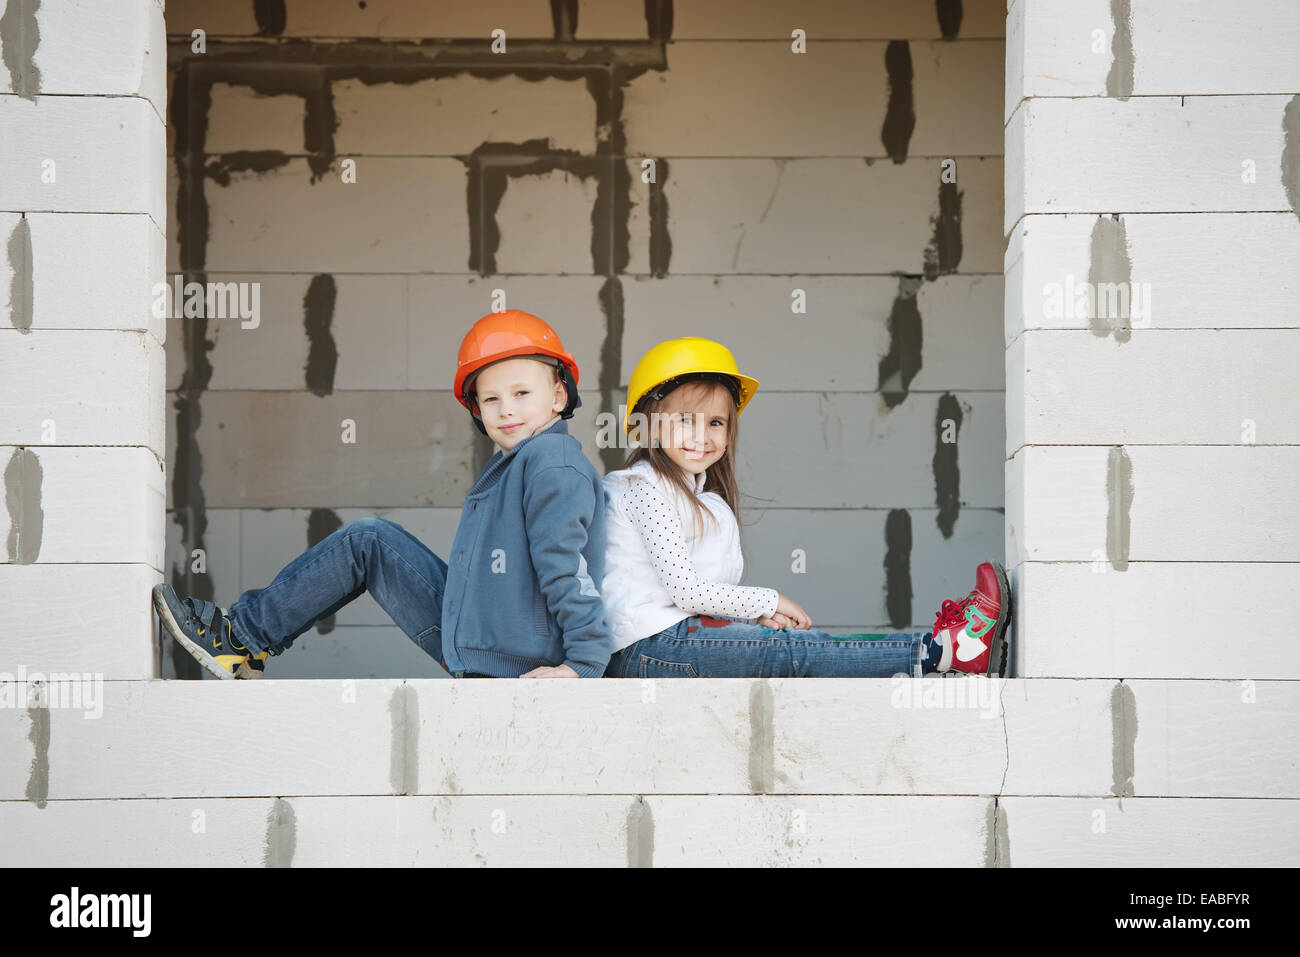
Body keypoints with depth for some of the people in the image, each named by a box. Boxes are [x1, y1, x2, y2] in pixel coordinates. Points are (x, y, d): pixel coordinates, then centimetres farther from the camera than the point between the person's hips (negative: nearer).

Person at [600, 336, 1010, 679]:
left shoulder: (706, 500, 21)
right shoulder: (645, 486, -8)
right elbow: (684, 588, -15)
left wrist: (756, 616, -5)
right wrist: (769, 603, -4)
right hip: (646, 650, -9)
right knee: (792, 652, -19)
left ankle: (941, 645, -21)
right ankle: (942, 649, -27)